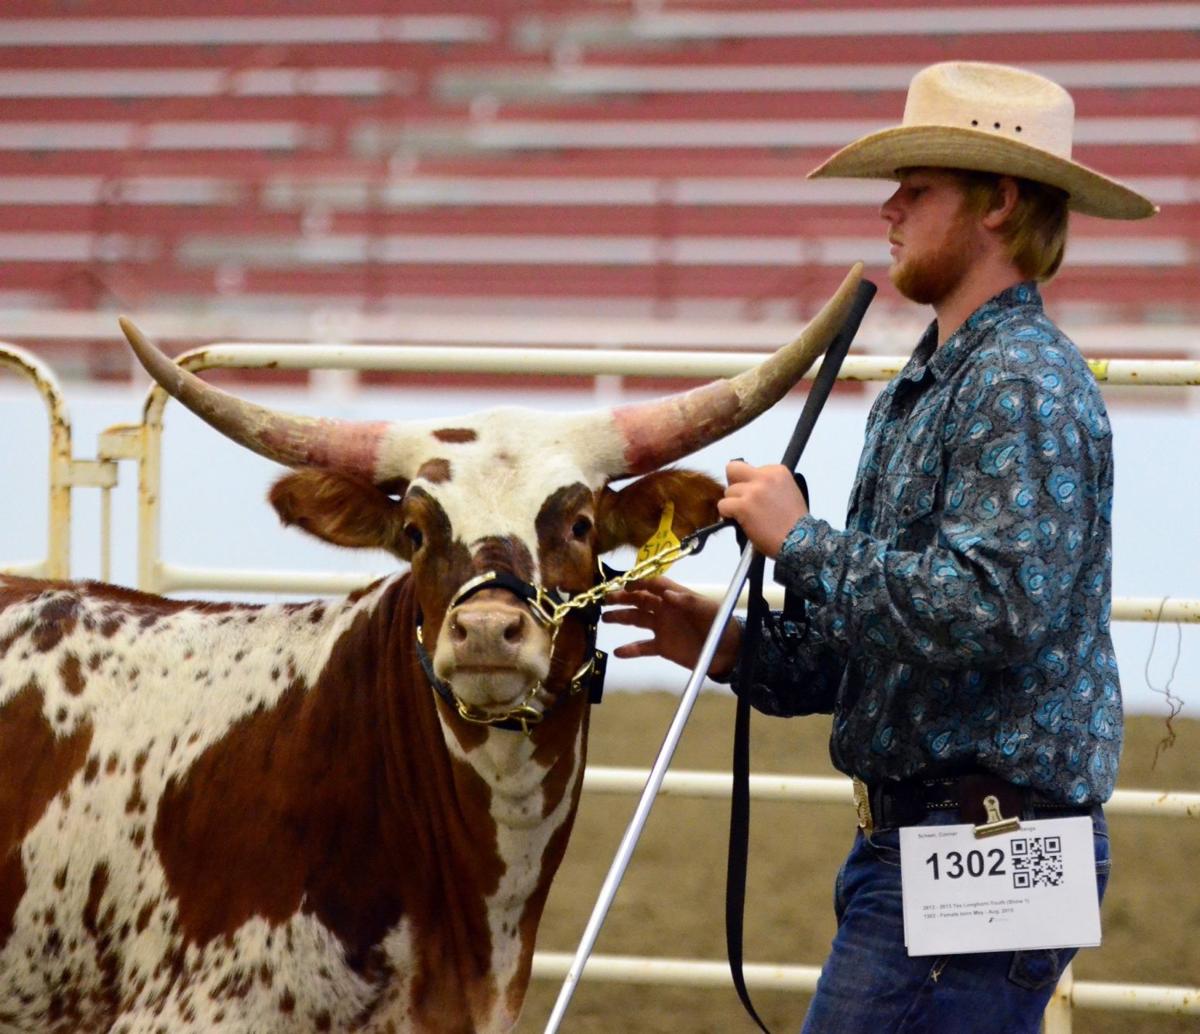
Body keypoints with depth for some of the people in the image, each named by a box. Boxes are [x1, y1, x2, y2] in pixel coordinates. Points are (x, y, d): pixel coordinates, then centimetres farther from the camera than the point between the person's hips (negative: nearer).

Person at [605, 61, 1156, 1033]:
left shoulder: (1025, 387, -14)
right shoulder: (920, 392, 19)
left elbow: (993, 612, -27)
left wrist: (801, 541, -18)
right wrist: (733, 647, 8)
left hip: (975, 867, -11)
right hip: (916, 843, 11)